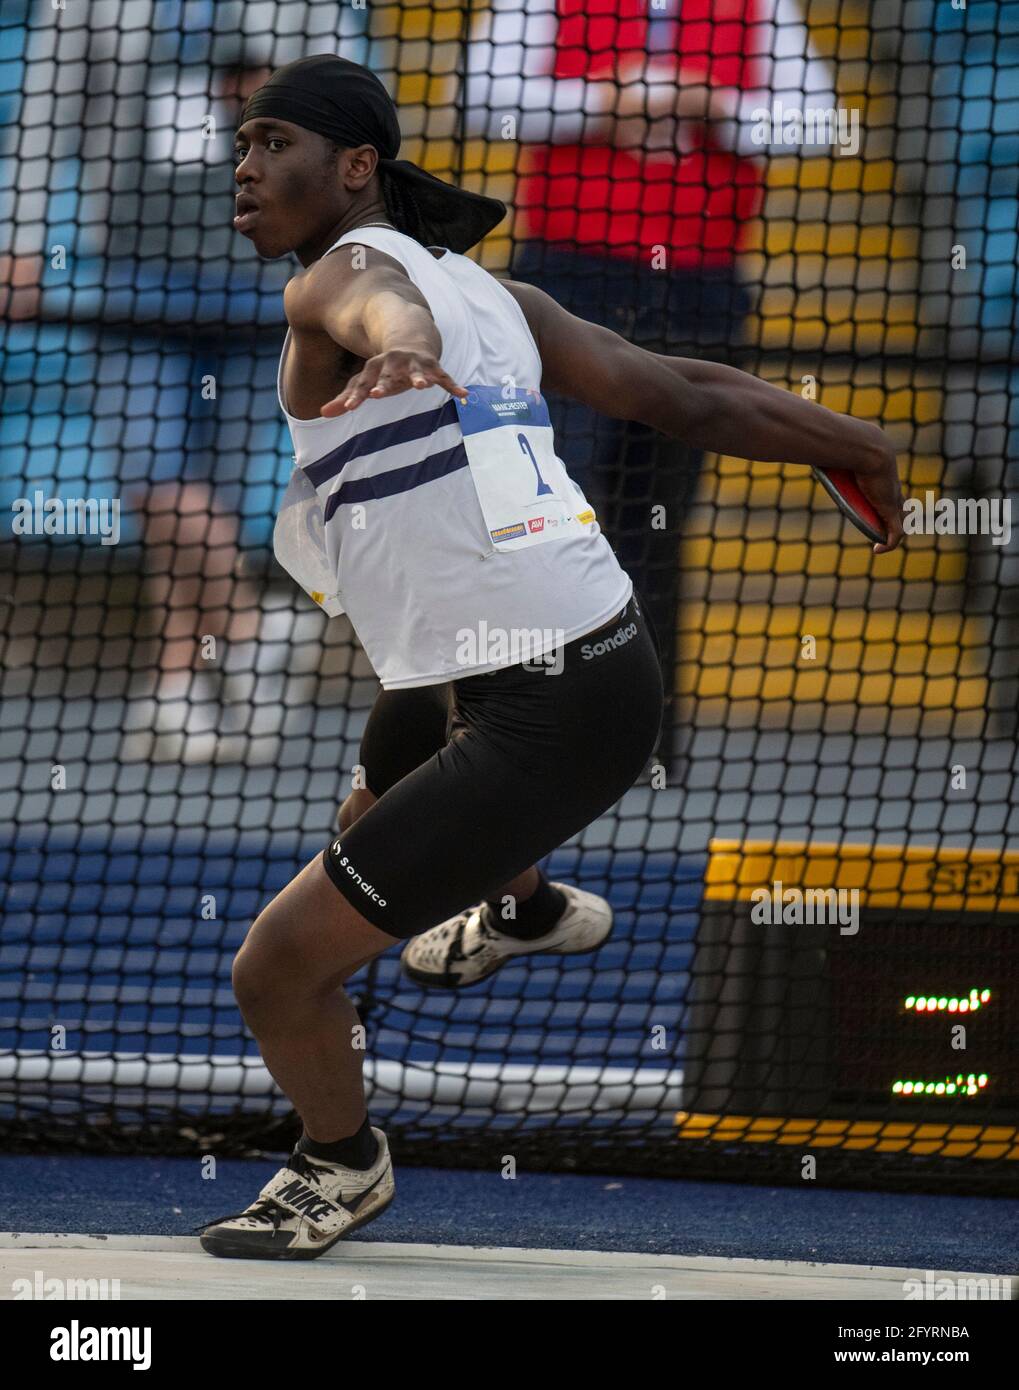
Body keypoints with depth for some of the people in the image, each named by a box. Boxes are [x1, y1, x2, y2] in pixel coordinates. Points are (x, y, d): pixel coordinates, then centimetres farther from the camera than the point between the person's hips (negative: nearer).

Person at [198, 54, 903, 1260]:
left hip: (540, 730, -10)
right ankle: (527, 906, 64)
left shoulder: (342, 279, -10)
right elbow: (682, 395, 13)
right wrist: (858, 447, 25)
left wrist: (399, 354, -61)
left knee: (275, 974, -2)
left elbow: (385, 311, -36)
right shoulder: (488, 293, 12)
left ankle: (341, 1170, 22)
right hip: (615, 662, 10)